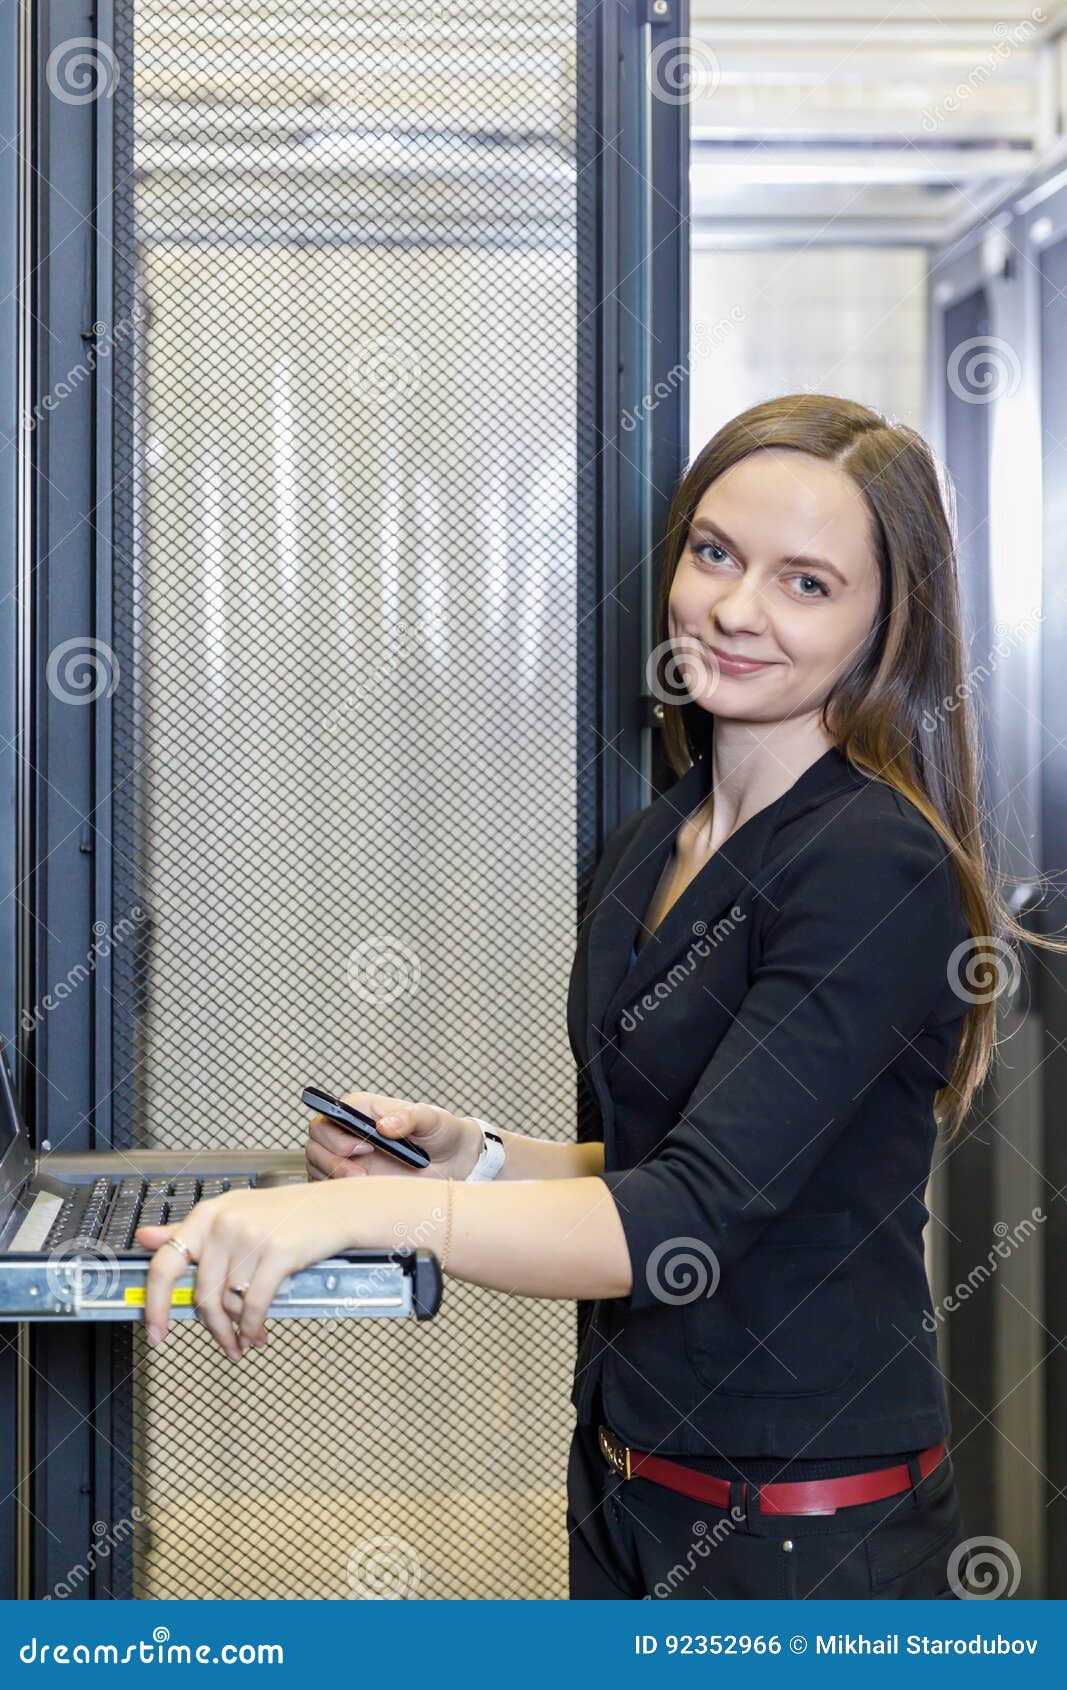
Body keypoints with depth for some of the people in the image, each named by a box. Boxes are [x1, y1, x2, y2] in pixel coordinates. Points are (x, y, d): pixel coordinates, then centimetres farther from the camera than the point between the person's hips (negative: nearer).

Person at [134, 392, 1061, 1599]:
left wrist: (365, 1207, -36)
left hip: (809, 1531, -7)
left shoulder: (879, 867, -19)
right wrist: (472, 1156, 0)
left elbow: (695, 1223, -27)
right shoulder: (646, 850, 7)